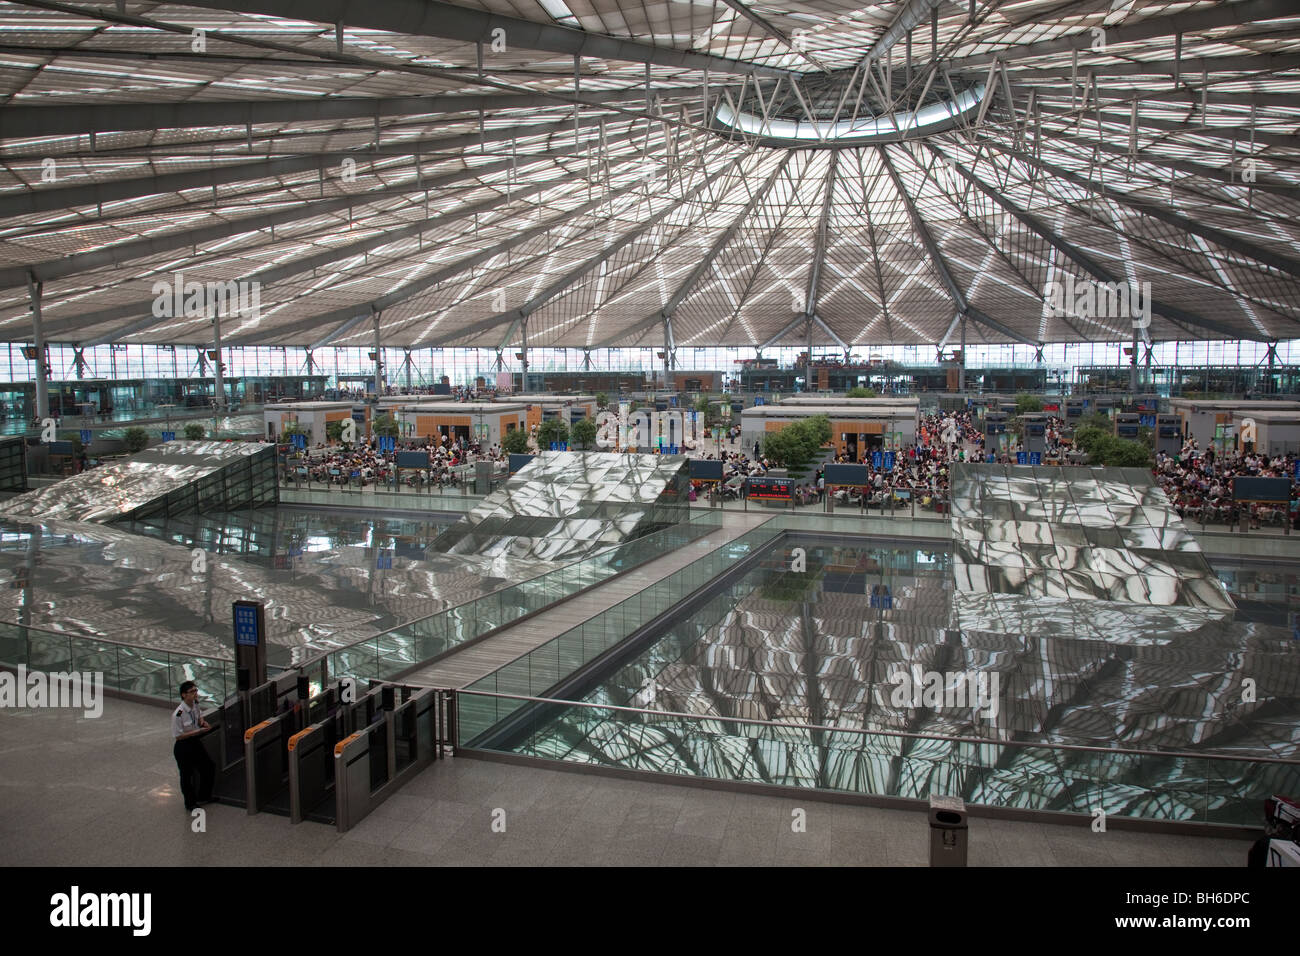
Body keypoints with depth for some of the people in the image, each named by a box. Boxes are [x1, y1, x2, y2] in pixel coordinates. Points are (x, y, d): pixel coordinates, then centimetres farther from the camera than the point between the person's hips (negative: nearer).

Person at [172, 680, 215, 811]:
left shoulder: (195, 704, -6)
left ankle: (204, 797, 39)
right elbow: (177, 736, -23)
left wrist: (202, 722, -4)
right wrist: (197, 732, -28)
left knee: (209, 768, 17)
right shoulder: (178, 714, -28)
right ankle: (190, 803, 32)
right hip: (183, 748, -8)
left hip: (196, 743, 8)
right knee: (186, 775, 11)